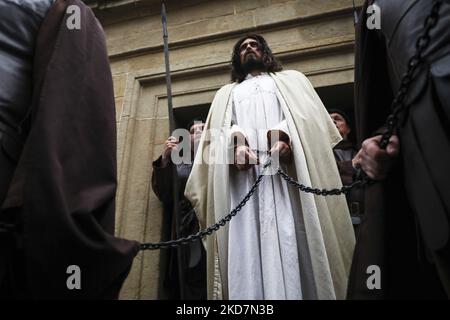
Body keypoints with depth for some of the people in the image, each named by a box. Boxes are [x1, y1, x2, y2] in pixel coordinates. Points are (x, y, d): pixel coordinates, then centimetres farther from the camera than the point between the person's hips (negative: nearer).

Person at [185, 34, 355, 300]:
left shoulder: (291, 80, 29)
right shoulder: (227, 93, 34)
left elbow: (306, 114, 9)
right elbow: (223, 127, 14)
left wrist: (285, 137, -14)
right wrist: (237, 143, -11)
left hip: (285, 164, -1)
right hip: (244, 170, 2)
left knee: (290, 237, -13)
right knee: (246, 242, -11)